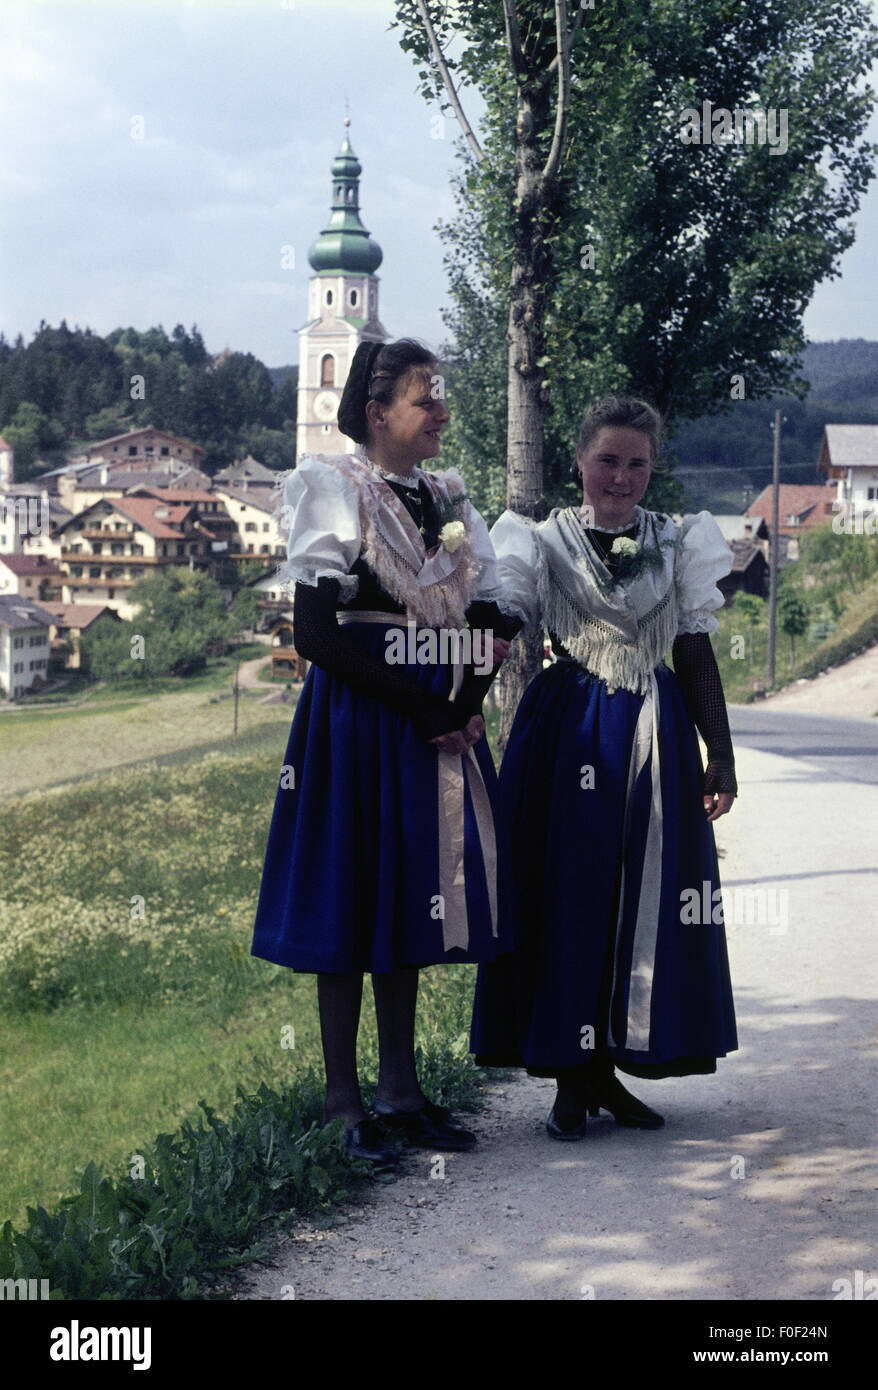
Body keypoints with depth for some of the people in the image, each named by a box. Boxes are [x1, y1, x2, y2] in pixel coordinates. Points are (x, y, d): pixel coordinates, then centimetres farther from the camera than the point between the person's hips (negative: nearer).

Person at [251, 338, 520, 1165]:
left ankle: (400, 1089, 18)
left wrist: (461, 709, -8)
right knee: (348, 905, -1)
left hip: (434, 731, 6)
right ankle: (344, 1103, 7)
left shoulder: (448, 500, 12)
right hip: (356, 726, -6)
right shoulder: (335, 492, -6)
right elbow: (314, 634, -14)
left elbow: (488, 628, 10)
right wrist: (417, 709, -15)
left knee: (408, 903, 10)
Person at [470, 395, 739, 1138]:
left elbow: (698, 655, 9)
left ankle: (610, 1068, 16)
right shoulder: (544, 542, 2)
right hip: (567, 735, -2)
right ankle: (571, 1076, 9)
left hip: (655, 738, 2)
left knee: (645, 904, 4)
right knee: (567, 901, -1)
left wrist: (720, 755, 5)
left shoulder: (678, 544, 8)